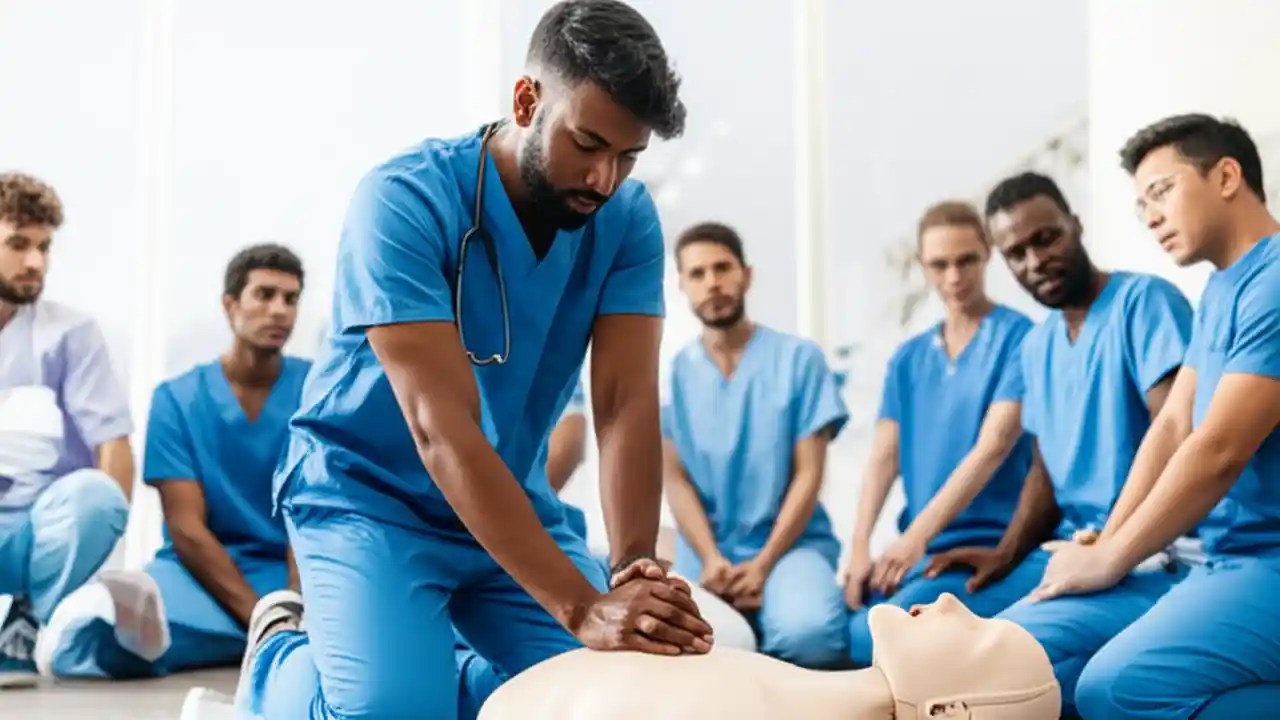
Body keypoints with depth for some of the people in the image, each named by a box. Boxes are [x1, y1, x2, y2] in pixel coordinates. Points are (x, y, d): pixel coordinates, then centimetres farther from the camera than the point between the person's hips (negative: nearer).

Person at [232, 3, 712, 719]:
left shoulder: (628, 218, -10)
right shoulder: (403, 201, -26)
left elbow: (628, 403, -17)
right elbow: (443, 428, -34)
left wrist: (635, 568, -34)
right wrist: (580, 605, -41)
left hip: (512, 498, 5)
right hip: (369, 495, -5)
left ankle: (446, 662, 19)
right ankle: (278, 662, 10)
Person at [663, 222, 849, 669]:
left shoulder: (799, 359, 1)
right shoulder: (672, 372, 5)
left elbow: (808, 474, -3)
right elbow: (676, 480, 2)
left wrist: (764, 563, -13)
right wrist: (710, 559, -14)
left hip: (789, 544, -2)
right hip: (705, 556, 3)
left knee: (808, 633, -34)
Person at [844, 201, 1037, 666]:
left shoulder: (1017, 337, -4)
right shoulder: (908, 359, 14)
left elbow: (993, 447, -14)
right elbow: (884, 457, 7)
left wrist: (917, 535, -21)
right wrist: (859, 547, -9)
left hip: (992, 547, -5)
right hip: (921, 549, 6)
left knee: (873, 635, -26)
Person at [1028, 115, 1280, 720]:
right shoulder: (1220, 291, 17)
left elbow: (1219, 452, -19)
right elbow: (1173, 428, 12)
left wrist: (1110, 561, -10)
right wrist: (1103, 546, 1)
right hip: (1228, 557, 10)